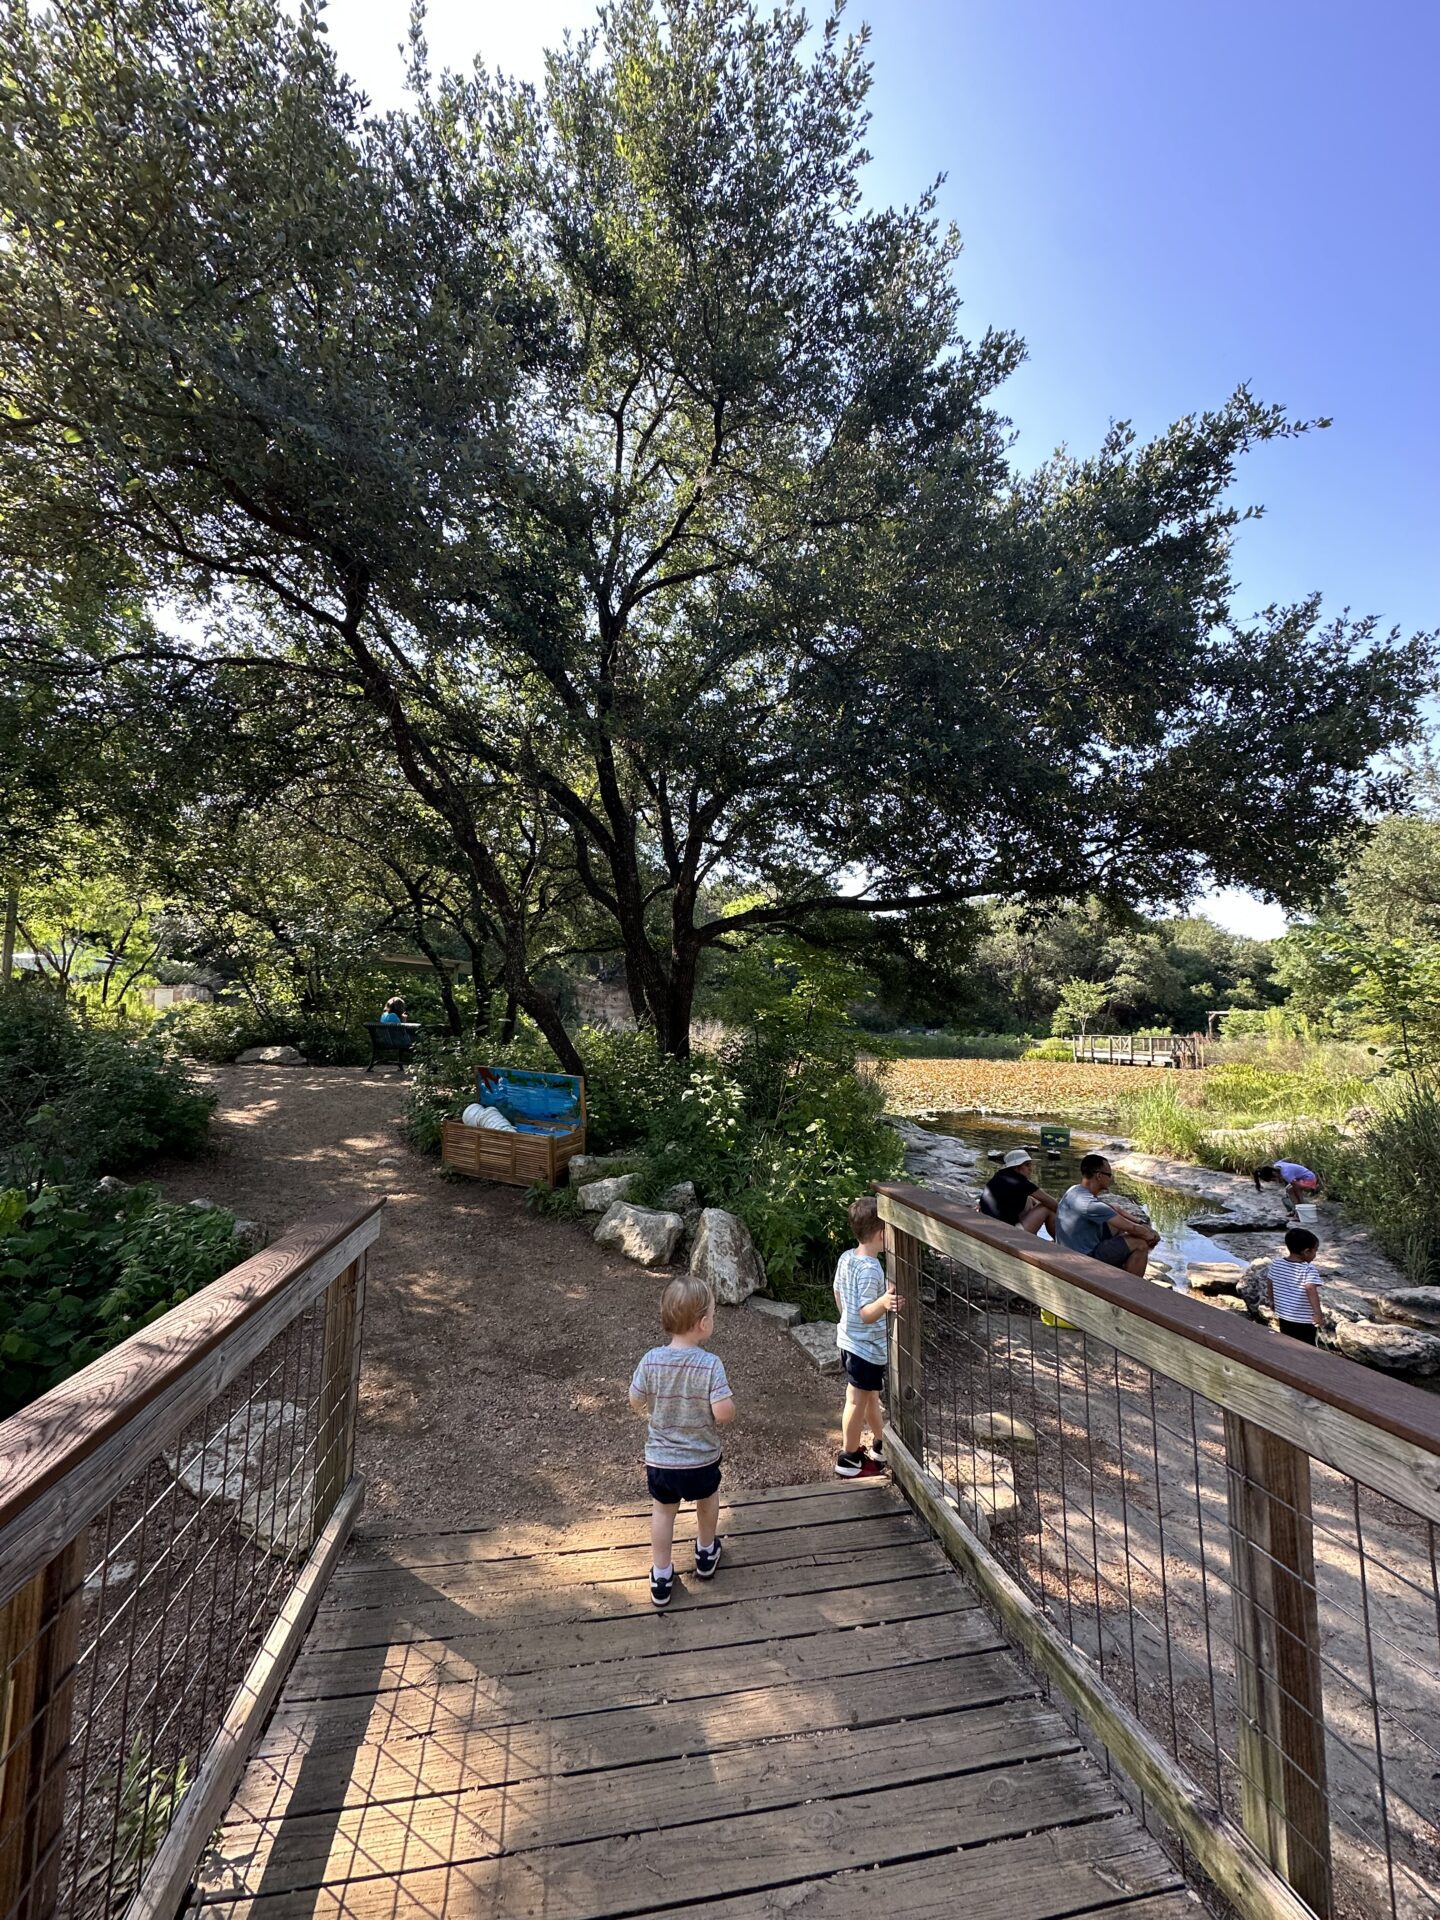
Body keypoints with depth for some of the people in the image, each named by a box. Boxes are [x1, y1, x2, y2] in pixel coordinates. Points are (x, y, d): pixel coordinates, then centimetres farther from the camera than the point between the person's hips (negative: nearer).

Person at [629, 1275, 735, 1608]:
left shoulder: (652, 1360, -18)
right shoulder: (711, 1364, -26)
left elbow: (636, 1402, -7)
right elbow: (724, 1413, -27)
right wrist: (728, 1402, -5)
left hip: (659, 1460, 1)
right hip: (702, 1460, -1)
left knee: (662, 1510, 25)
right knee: (707, 1498, 29)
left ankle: (661, 1579, 35)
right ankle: (706, 1554, 50)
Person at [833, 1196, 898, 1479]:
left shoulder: (845, 1257, -2)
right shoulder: (870, 1270, -28)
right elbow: (866, 1314, -29)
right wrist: (883, 1302, -47)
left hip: (849, 1339, 9)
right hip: (867, 1347, -8)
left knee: (871, 1395, 23)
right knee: (858, 1401, 7)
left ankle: (881, 1445, 40)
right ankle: (848, 1460, 22)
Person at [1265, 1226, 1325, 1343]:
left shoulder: (1277, 1262, -2)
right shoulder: (1309, 1269, -21)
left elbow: (1269, 1282, 10)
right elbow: (1310, 1289, -36)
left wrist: (1272, 1300, 24)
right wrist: (1319, 1314, -33)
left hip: (1283, 1317, 5)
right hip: (1304, 1320, -5)